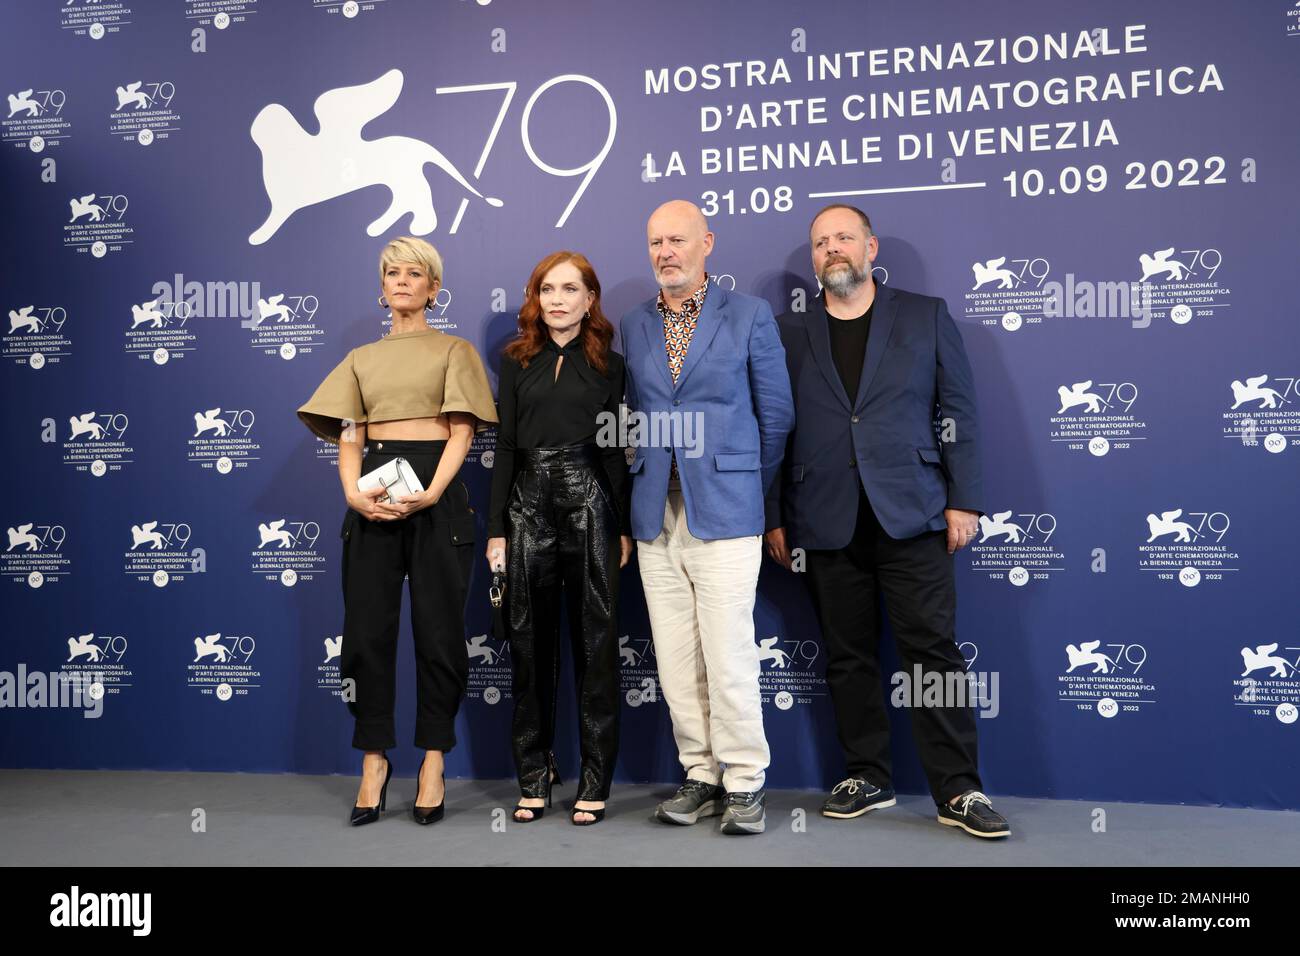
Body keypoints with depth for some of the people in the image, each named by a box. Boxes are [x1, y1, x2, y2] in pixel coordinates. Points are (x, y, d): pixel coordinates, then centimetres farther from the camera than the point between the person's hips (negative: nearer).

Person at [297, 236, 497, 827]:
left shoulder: (454, 350, 10)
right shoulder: (362, 358, 19)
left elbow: (461, 431, -1)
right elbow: (349, 437, 9)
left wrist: (431, 493, -16)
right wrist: (354, 493, -11)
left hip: (437, 492, -3)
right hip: (374, 490, 3)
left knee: (438, 629, -1)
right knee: (368, 628, 0)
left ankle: (433, 763, 9)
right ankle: (374, 761, 11)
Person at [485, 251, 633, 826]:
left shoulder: (607, 364, 6)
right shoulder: (517, 362, 10)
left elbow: (615, 449, 4)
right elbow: (505, 447, 7)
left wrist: (624, 528, -2)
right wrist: (496, 530, 3)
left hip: (589, 504, -2)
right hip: (528, 505, 2)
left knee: (595, 643, 1)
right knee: (530, 644, 7)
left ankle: (595, 782, 11)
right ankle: (534, 775, 19)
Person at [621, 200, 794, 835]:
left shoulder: (750, 316, 2)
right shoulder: (634, 326, 13)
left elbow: (776, 416, 5)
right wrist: (644, 485, 11)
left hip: (724, 516, -4)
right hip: (656, 519, 4)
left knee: (729, 659, -5)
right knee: (676, 663, 6)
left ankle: (744, 783, 10)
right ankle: (702, 776, 19)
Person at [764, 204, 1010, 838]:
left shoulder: (926, 318, 8)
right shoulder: (790, 334, 11)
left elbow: (958, 412, 5)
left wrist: (963, 500, -2)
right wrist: (774, 517, 5)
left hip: (910, 517, -2)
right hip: (826, 524, 2)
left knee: (933, 649, -2)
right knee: (848, 657, 9)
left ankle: (957, 791, 7)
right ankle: (867, 778, 22)